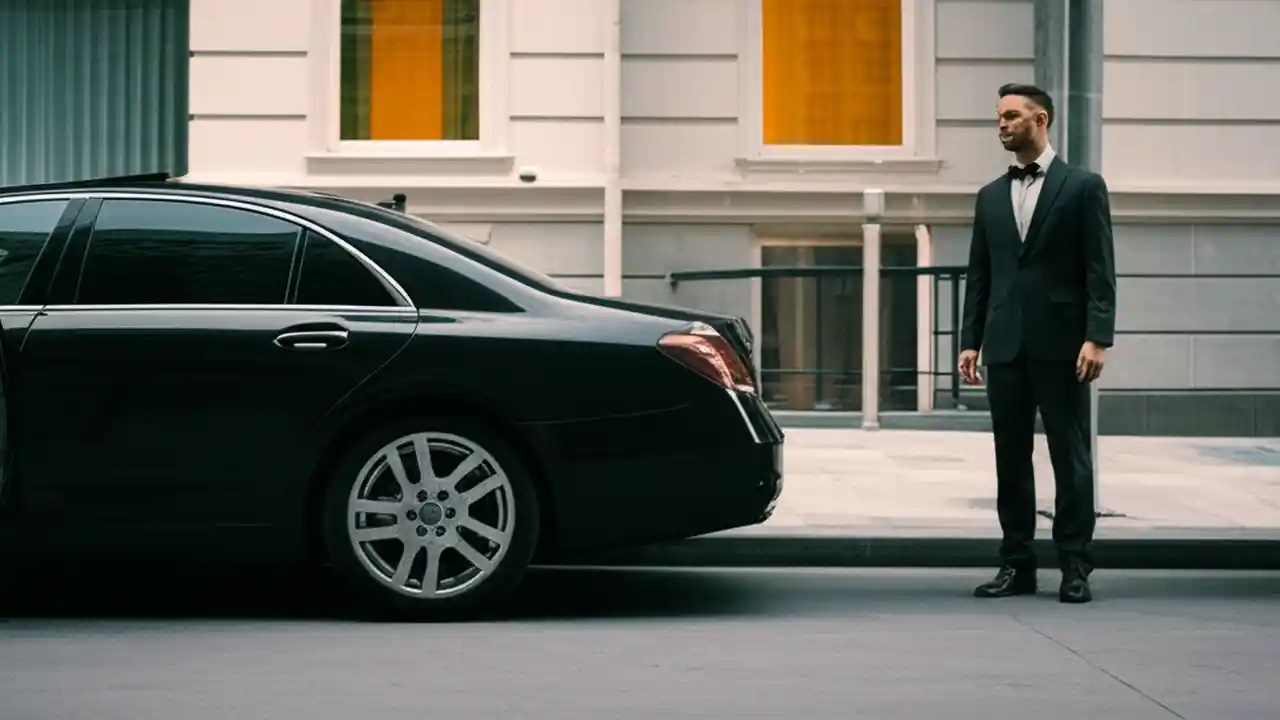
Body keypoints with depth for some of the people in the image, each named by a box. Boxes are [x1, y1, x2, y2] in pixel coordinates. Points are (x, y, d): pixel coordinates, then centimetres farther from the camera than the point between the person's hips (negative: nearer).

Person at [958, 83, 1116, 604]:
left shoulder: (1083, 187, 1)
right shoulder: (991, 196, 15)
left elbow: (1100, 271, -4)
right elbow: (979, 275, 15)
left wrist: (1097, 338, -13)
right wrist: (970, 341, 6)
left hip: (1060, 345, -4)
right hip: (1005, 346, 5)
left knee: (1070, 458, 0)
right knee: (1010, 458, 6)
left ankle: (1075, 568, 5)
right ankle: (1016, 565, 12)